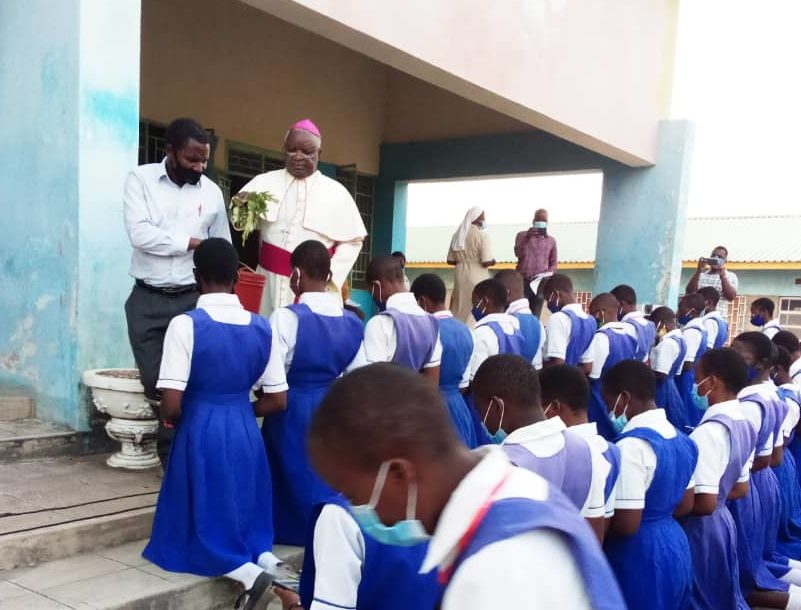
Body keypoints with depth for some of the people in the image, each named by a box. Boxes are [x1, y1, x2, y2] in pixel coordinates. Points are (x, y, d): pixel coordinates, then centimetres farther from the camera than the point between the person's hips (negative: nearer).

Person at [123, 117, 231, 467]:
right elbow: (140, 233, -15)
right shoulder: (140, 180, -2)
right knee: (156, 381, 1)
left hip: (192, 299, 1)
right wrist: (192, 242, -12)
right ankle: (175, 456, 17)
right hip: (147, 299, -1)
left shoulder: (211, 191, 5)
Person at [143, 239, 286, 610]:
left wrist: (177, 419, 6)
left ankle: (245, 572, -11)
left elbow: (171, 406, -16)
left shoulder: (185, 325, -14)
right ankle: (263, 554, -1)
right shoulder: (262, 327, 0)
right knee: (243, 508, 22)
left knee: (204, 520, 9)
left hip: (200, 434, -4)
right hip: (245, 432, 4)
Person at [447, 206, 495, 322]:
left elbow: (450, 260, 10)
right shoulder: (481, 235, -11)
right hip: (477, 277, -6)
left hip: (460, 275, 6)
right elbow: (486, 262, -16)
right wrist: (493, 261, 5)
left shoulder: (457, 235, 6)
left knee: (459, 310, 11)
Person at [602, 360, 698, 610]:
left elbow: (626, 524, -24)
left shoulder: (631, 445, -23)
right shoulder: (680, 439, 5)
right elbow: (685, 505, 14)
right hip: (675, 547, 9)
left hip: (639, 557, -8)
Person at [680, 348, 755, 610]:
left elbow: (705, 503, -26)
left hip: (698, 530, -9)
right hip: (723, 522, 9)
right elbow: (740, 489, 13)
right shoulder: (744, 425, 3)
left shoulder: (709, 431, -26)